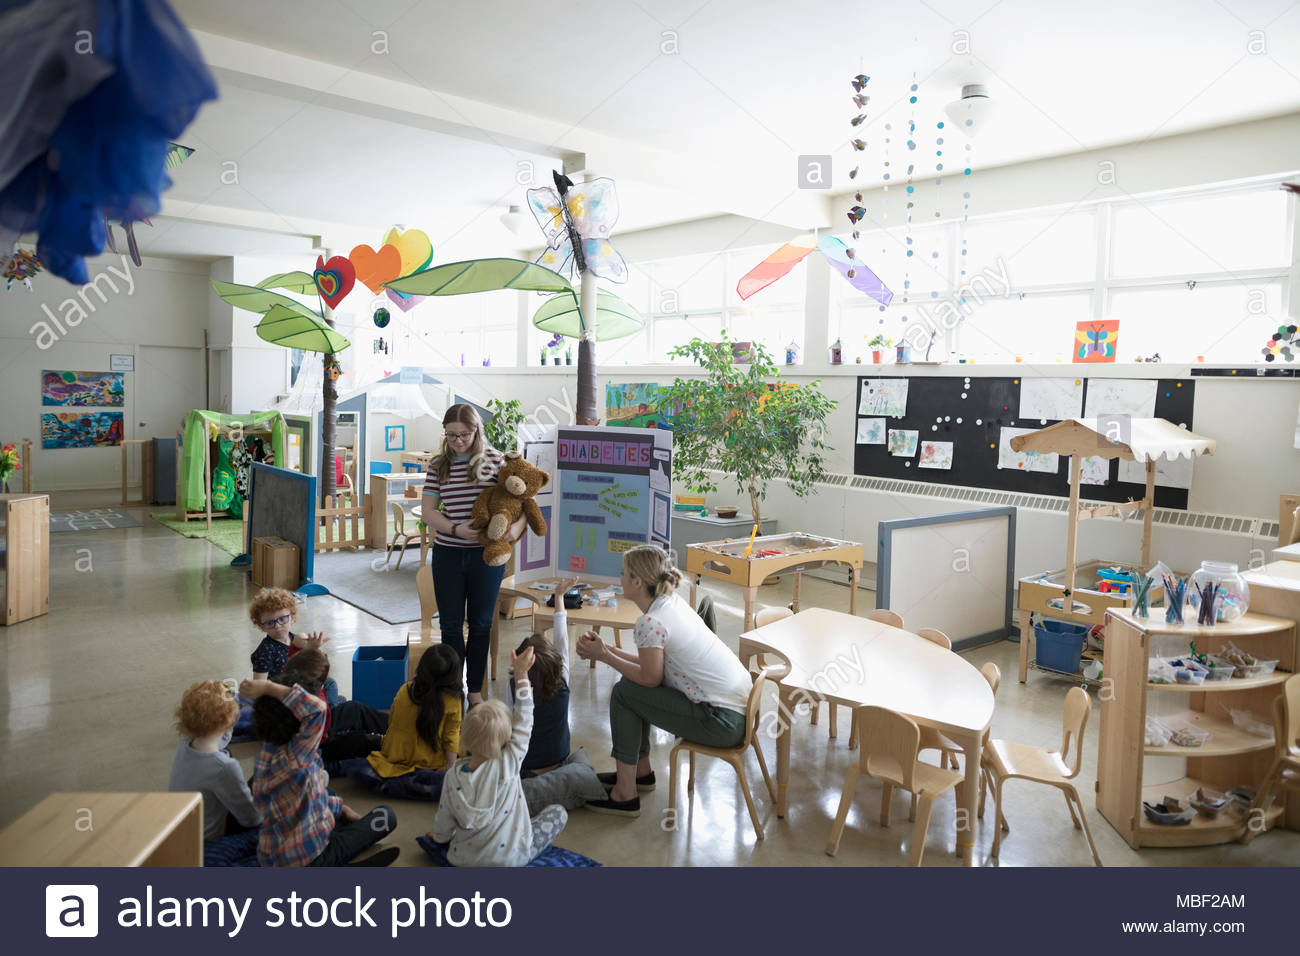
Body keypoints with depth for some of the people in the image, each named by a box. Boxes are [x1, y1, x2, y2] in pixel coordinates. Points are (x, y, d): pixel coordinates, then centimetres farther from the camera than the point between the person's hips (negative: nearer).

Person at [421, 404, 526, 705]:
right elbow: (428, 511, -1)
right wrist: (456, 529, -18)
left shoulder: (495, 460, -4)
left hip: (487, 553, -1)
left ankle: (475, 690, 24)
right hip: (448, 553, 1)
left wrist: (517, 526, -23)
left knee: (481, 623, 10)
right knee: (450, 624, 8)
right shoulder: (438, 465, 1)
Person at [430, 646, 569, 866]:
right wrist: (521, 673, -9)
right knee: (558, 812, 12)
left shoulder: (453, 775, -15)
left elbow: (444, 821, -3)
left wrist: (439, 836, 20)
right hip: (509, 858, -5)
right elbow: (524, 720, -14)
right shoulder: (509, 763, -23)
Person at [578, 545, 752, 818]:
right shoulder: (672, 602, 9)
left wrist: (605, 657, 0)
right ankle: (641, 772, 31)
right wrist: (606, 650, 11)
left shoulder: (650, 622, -19)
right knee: (634, 684, 17)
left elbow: (651, 678, -10)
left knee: (624, 693, -3)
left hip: (724, 722, -10)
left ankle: (625, 795, 5)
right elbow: (653, 663, 14)